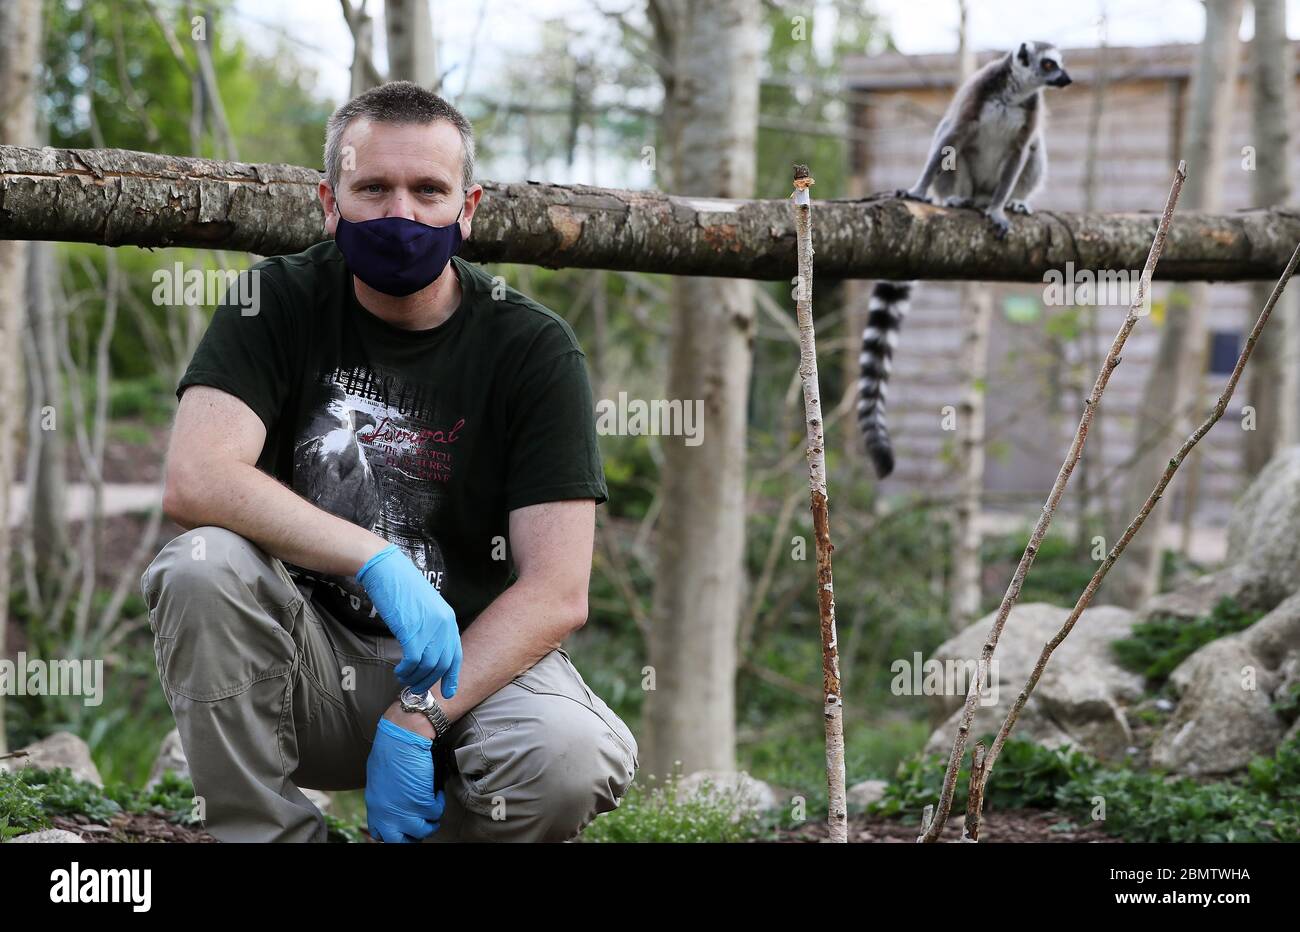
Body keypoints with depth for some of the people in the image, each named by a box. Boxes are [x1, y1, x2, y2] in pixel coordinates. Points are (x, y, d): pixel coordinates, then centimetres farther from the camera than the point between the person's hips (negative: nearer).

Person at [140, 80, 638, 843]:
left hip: (475, 663, -1)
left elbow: (557, 593, -12)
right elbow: (194, 479, -19)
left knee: (570, 761, -32)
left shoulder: (534, 347, -6)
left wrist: (415, 721, -24)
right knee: (201, 567, -28)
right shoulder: (279, 303, -2)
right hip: (314, 657, 1)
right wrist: (378, 564, -30)